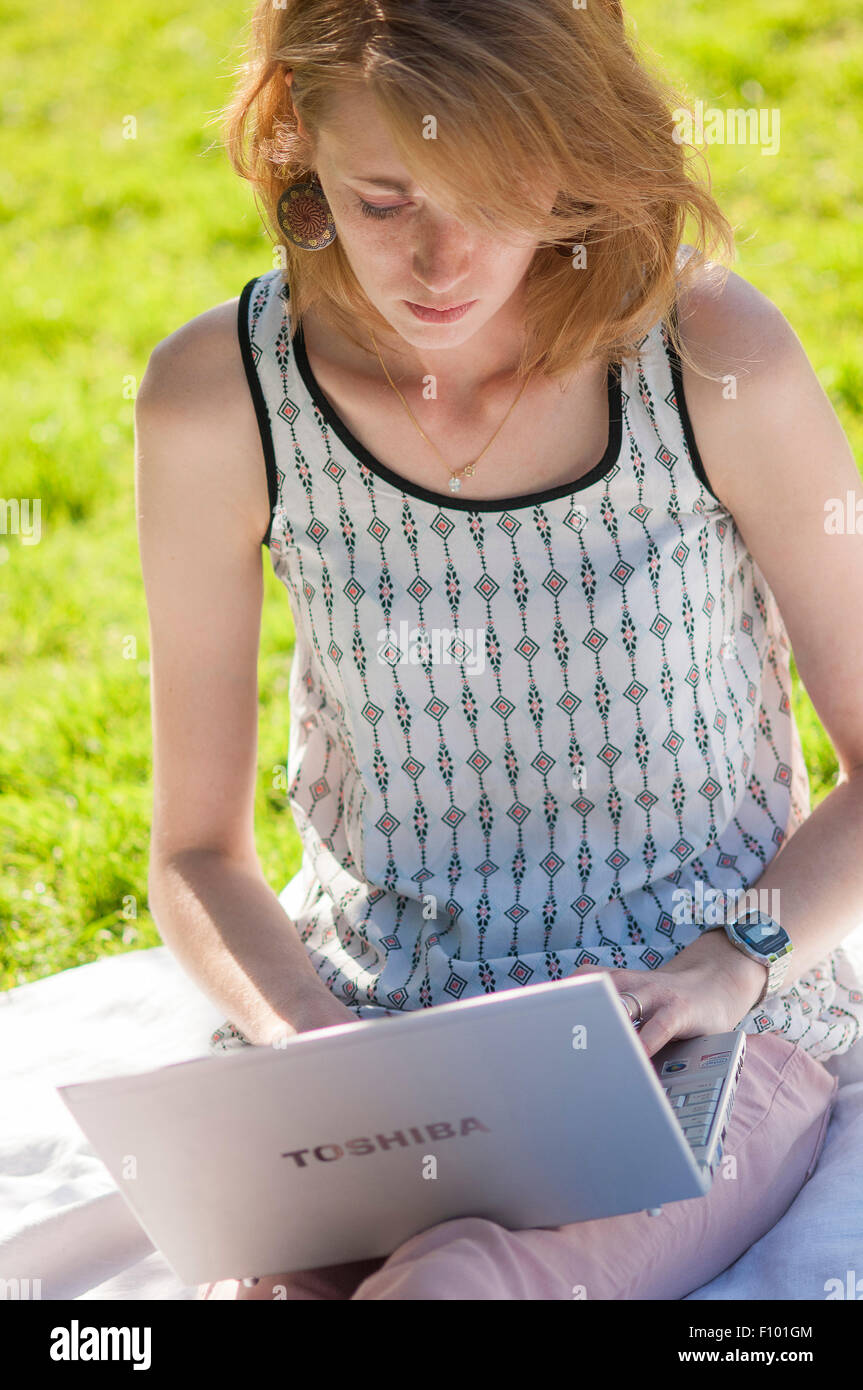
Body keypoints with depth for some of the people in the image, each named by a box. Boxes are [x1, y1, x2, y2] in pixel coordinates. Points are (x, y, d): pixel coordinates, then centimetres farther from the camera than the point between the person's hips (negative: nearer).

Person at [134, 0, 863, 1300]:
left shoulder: (715, 360, -11)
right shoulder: (219, 401, -7)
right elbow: (199, 852, 2)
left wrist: (735, 962, -16)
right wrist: (318, 1049, -16)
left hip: (704, 1037, -1)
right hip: (370, 1009, 2)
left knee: (446, 1288, -31)